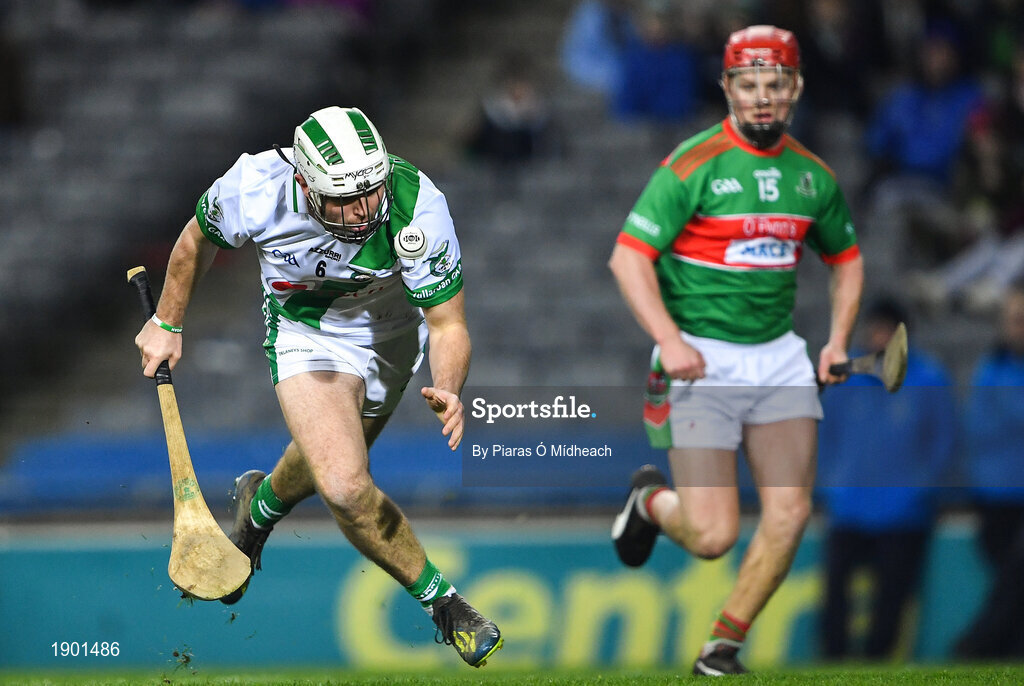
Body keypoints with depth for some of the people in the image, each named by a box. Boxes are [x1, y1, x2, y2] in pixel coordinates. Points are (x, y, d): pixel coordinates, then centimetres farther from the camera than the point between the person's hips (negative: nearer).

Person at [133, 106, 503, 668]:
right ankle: (440, 600, 0)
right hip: (306, 335, -1)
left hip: (393, 325, 1)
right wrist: (167, 323, 5)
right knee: (347, 489, -20)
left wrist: (447, 391, -47)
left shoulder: (417, 206, -36)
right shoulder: (254, 188, -33)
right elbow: (198, 241, -9)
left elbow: (448, 325, -27)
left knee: (331, 462, 21)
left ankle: (262, 503, 56)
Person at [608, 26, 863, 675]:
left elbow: (847, 258, 23)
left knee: (790, 514, -8)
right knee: (713, 536, -9)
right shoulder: (693, 165, -10)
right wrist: (668, 339, -22)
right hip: (702, 364, -5)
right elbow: (629, 255, -11)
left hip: (780, 357, 5)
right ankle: (652, 500, 27)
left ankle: (726, 644, 11)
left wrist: (838, 341, 9)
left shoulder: (814, 177, 7)